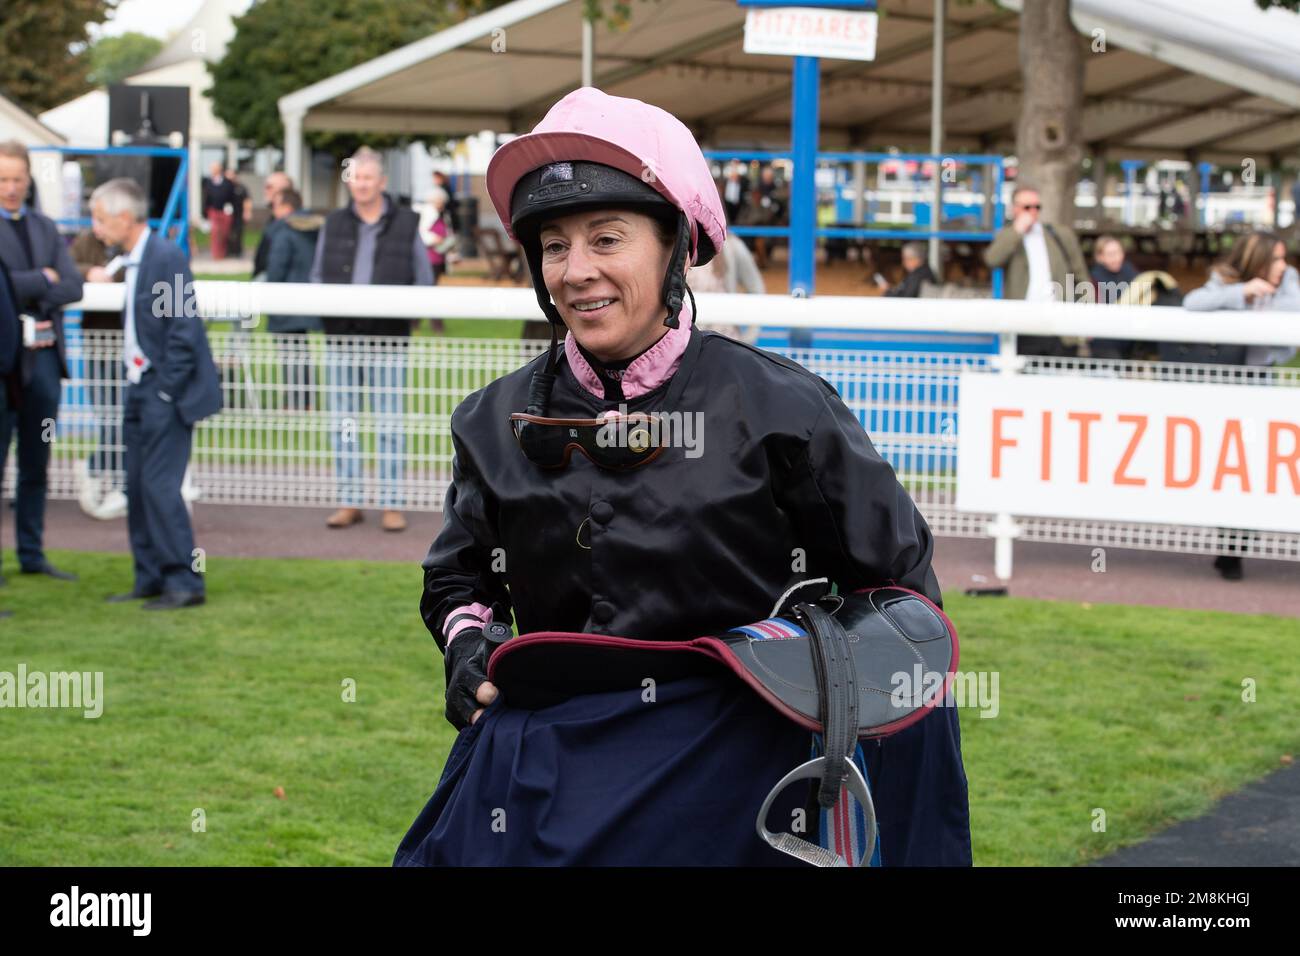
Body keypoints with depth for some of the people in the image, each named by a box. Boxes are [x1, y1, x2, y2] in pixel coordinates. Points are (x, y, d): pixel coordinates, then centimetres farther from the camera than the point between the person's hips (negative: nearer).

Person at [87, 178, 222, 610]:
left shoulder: (165, 258, -17)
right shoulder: (130, 260, 10)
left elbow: (183, 331, -19)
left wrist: (165, 391, -17)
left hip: (165, 393, -9)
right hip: (140, 389, 9)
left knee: (159, 486, -9)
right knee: (137, 488, 11)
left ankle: (184, 583, -3)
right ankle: (150, 579, 20)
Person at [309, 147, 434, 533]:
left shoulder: (406, 224, 5)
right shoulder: (334, 223, 12)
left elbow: (424, 280, 7)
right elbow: (317, 276, 15)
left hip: (389, 335, -3)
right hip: (343, 334, 3)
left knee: (391, 422, -2)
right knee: (343, 421, 4)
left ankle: (391, 504, 2)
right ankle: (348, 501, 11)